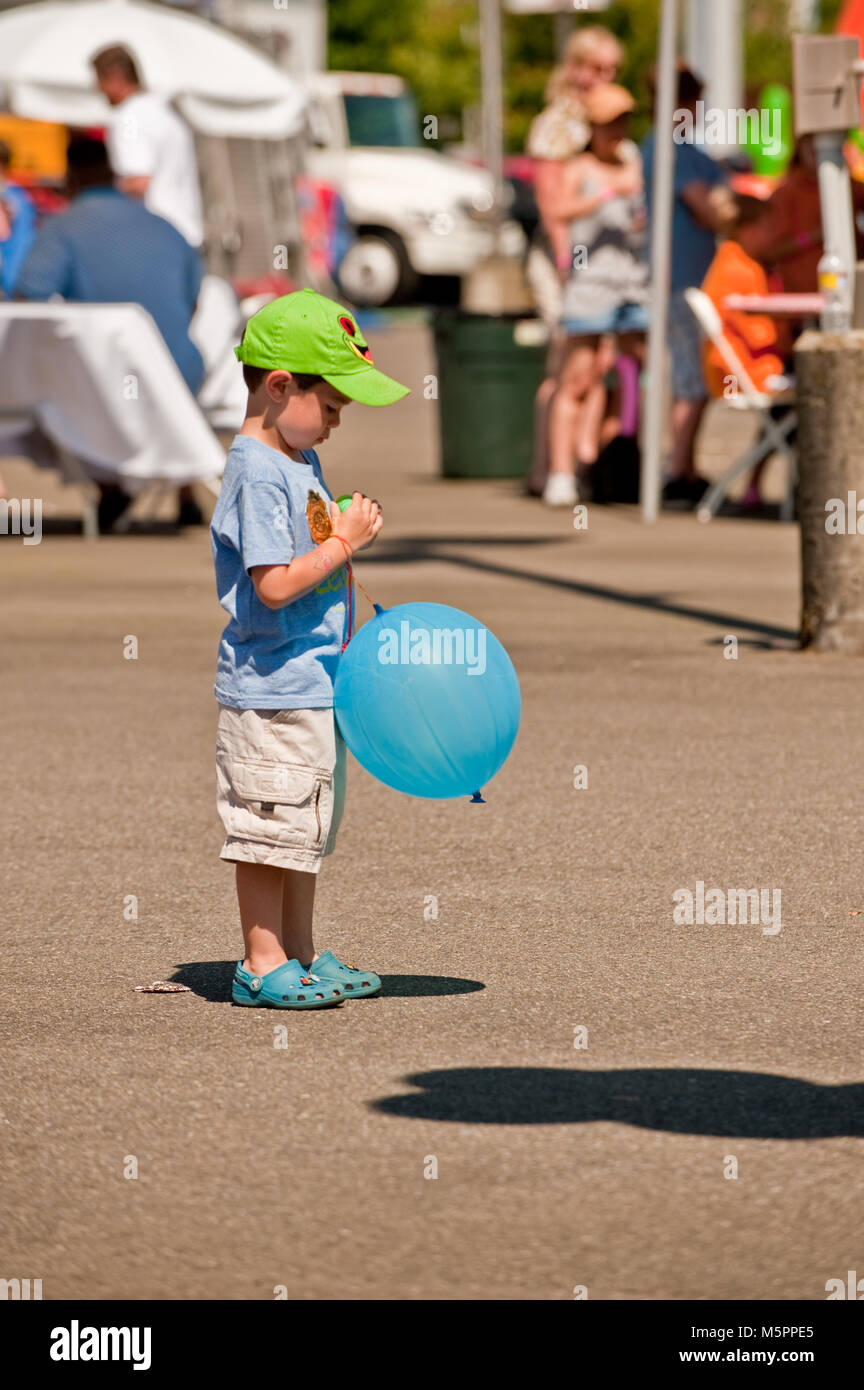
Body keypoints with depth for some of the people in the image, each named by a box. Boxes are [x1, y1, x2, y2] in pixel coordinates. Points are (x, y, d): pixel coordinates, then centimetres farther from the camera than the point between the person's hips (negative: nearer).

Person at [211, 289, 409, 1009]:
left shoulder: (300, 462, 13)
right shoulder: (258, 474, -18)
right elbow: (274, 584, -24)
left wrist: (351, 532, 10)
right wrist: (344, 541, -18)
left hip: (315, 681, 10)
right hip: (272, 689, -10)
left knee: (309, 825, 16)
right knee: (271, 827, -3)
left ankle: (300, 955, 24)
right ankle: (262, 965, 5)